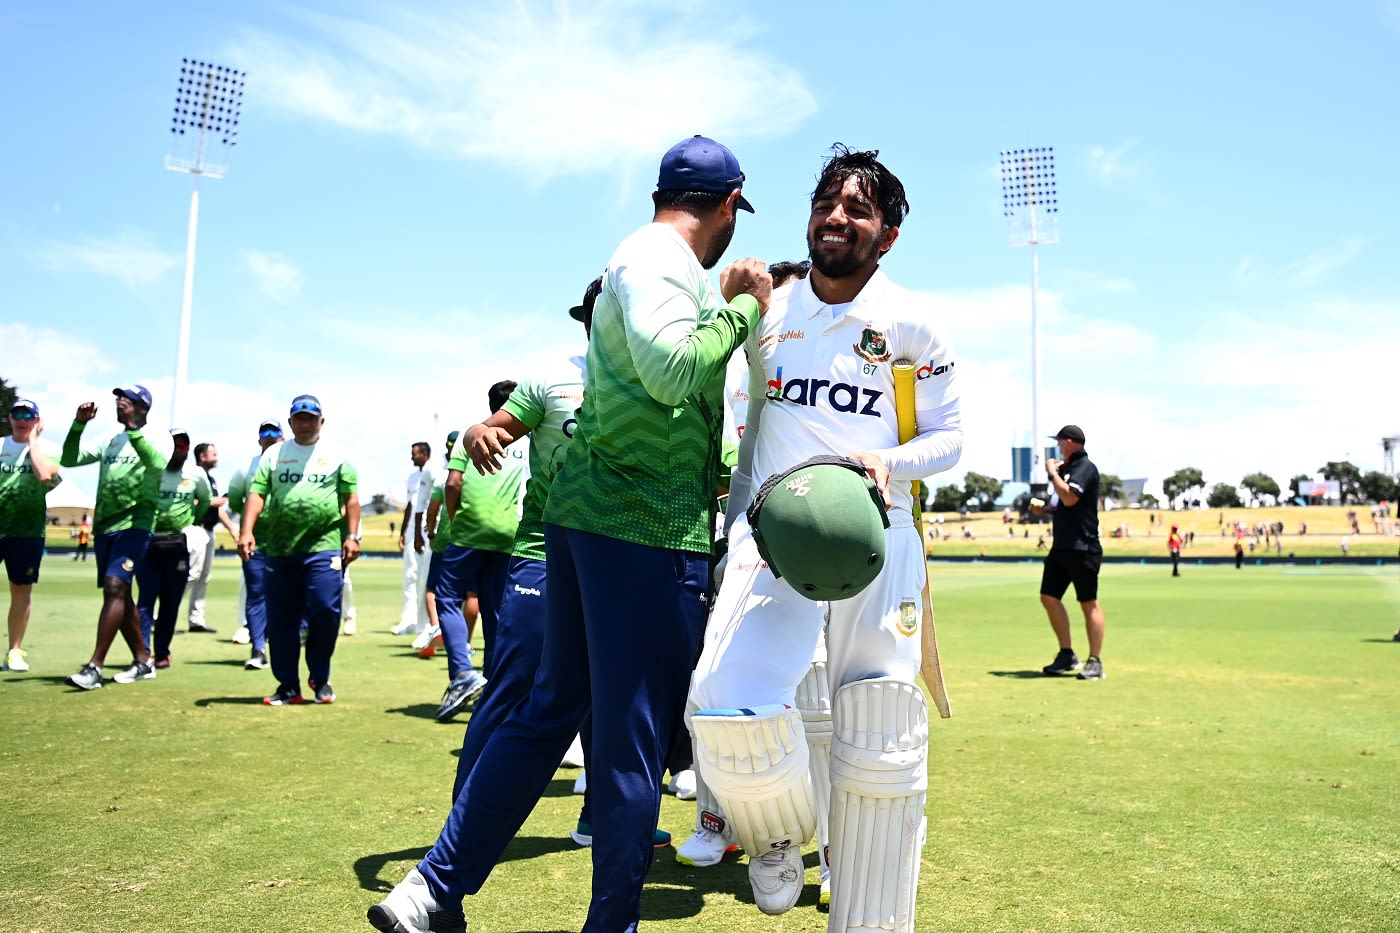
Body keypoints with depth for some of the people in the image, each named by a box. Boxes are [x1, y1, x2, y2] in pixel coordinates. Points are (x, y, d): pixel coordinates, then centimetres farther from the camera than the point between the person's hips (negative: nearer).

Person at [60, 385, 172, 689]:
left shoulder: (158, 440, -2)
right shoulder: (110, 442, 17)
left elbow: (157, 464, -24)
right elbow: (69, 459, 15)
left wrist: (132, 428, -30)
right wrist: (79, 424, 2)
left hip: (133, 526, -7)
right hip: (104, 527, 7)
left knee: (115, 588, -17)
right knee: (118, 595, 9)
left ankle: (95, 666, -18)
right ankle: (143, 661, 19)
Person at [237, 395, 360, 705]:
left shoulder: (336, 456, 9)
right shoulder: (273, 454, 12)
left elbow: (351, 498, 9)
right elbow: (257, 494, 5)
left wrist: (352, 536, 1)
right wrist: (247, 531, -8)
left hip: (324, 546, -2)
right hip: (280, 548, 2)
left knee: (326, 610, -11)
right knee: (280, 619, 6)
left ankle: (320, 679, 9)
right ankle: (288, 685, 18)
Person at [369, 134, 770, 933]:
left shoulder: (646, 256, 22)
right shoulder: (660, 258, -8)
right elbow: (673, 371, -22)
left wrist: (728, 302, 24)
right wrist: (743, 310, -8)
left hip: (586, 511, 10)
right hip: (649, 525, -10)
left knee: (552, 709, 16)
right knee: (635, 739, 1)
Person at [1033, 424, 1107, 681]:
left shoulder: (1085, 467, -10)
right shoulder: (1067, 468, 17)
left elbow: (1069, 498, -25)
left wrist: (1052, 473, -13)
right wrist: (1044, 509, 10)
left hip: (1082, 548, -10)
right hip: (1061, 546, 10)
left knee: (1088, 603, -4)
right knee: (1049, 597, 8)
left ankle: (1095, 661, 2)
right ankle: (1067, 655, 17)